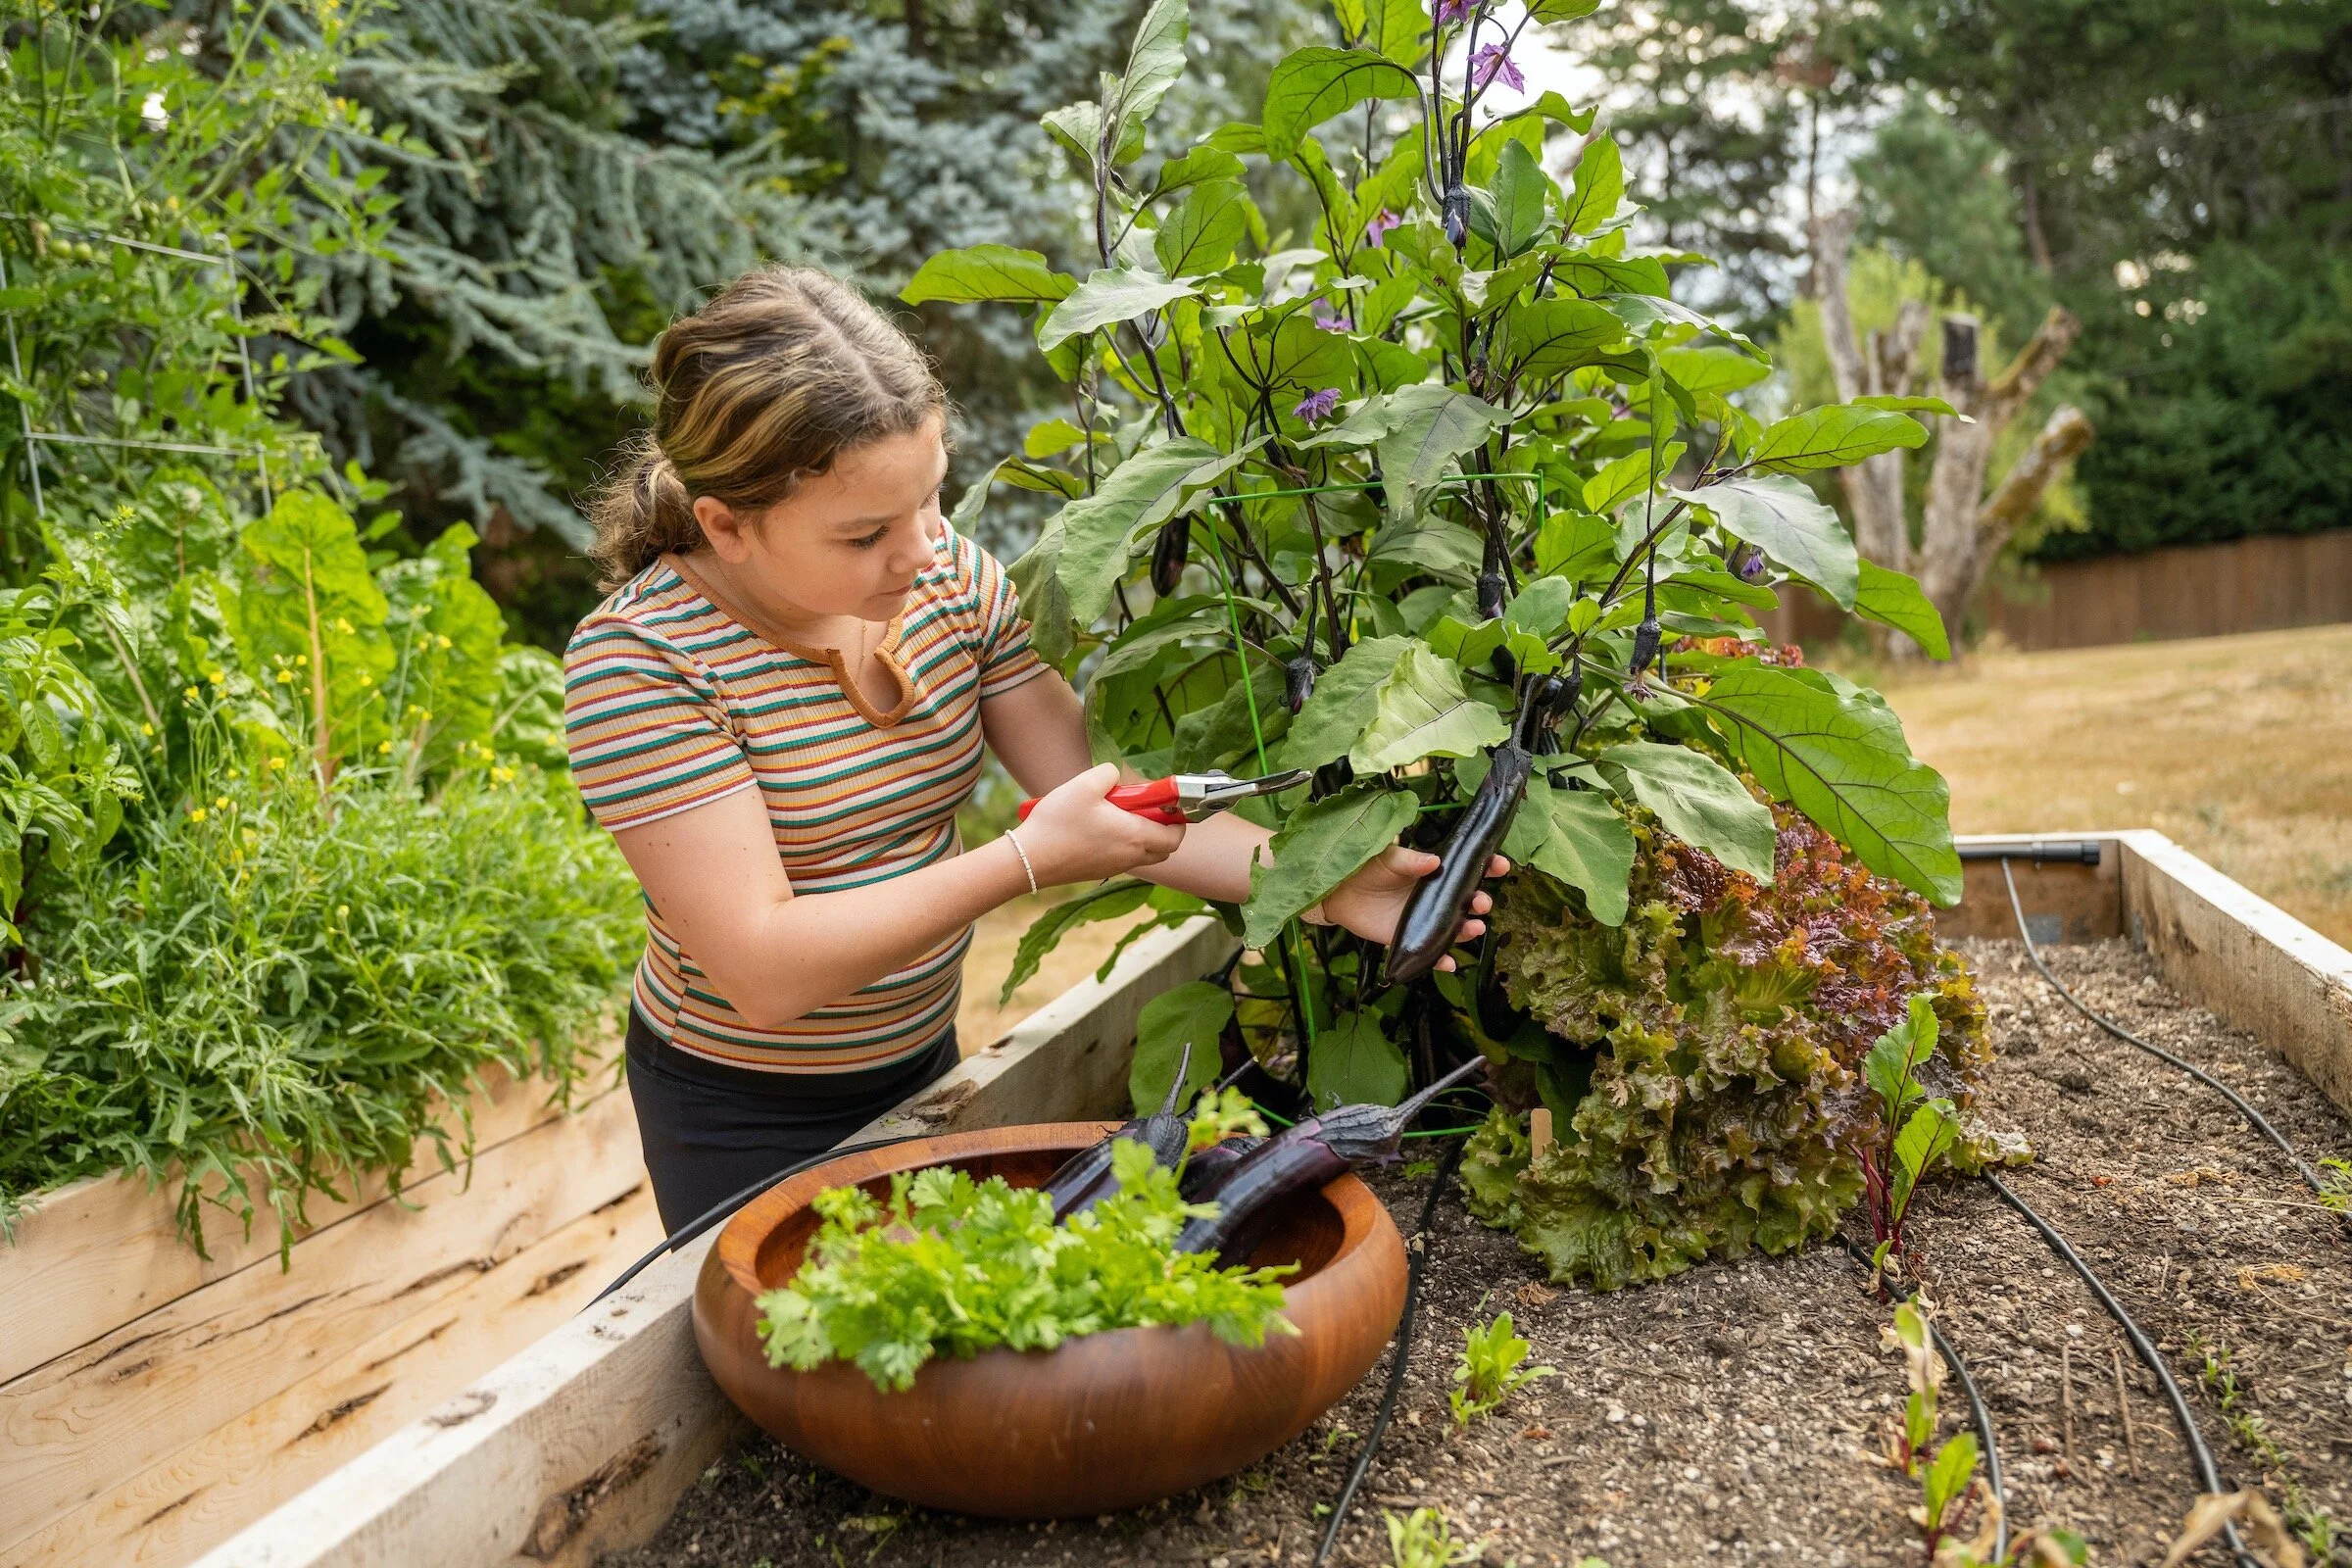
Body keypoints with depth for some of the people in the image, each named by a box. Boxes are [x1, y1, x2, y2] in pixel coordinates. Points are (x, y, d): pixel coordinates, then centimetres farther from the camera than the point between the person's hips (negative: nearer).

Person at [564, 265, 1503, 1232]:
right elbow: (763, 971, -29)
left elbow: (1108, 803, -9)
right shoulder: (639, 663, -26)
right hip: (747, 1121, -5)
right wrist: (1029, 861, -32)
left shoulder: (951, 578, -9)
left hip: (922, 1058, 6)